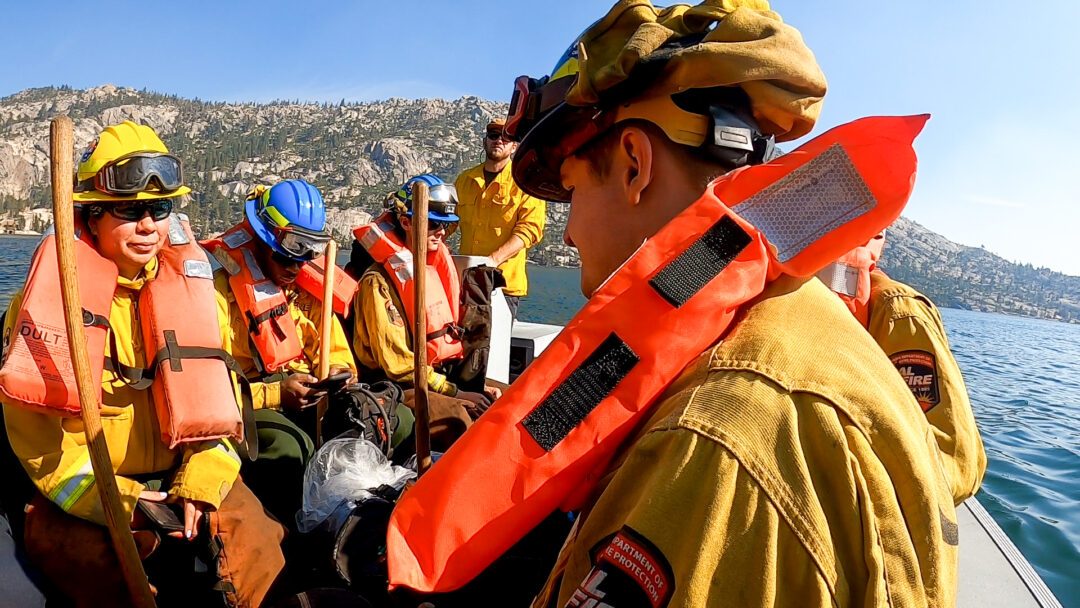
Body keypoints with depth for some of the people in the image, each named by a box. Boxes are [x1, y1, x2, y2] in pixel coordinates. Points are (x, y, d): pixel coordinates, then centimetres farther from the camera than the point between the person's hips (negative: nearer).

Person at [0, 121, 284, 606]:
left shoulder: (193, 289, 4)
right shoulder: (46, 299, -5)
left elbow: (216, 401, 3)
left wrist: (198, 487, -11)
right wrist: (122, 504, -19)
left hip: (178, 477, 3)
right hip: (77, 496, -2)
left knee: (251, 538, -17)